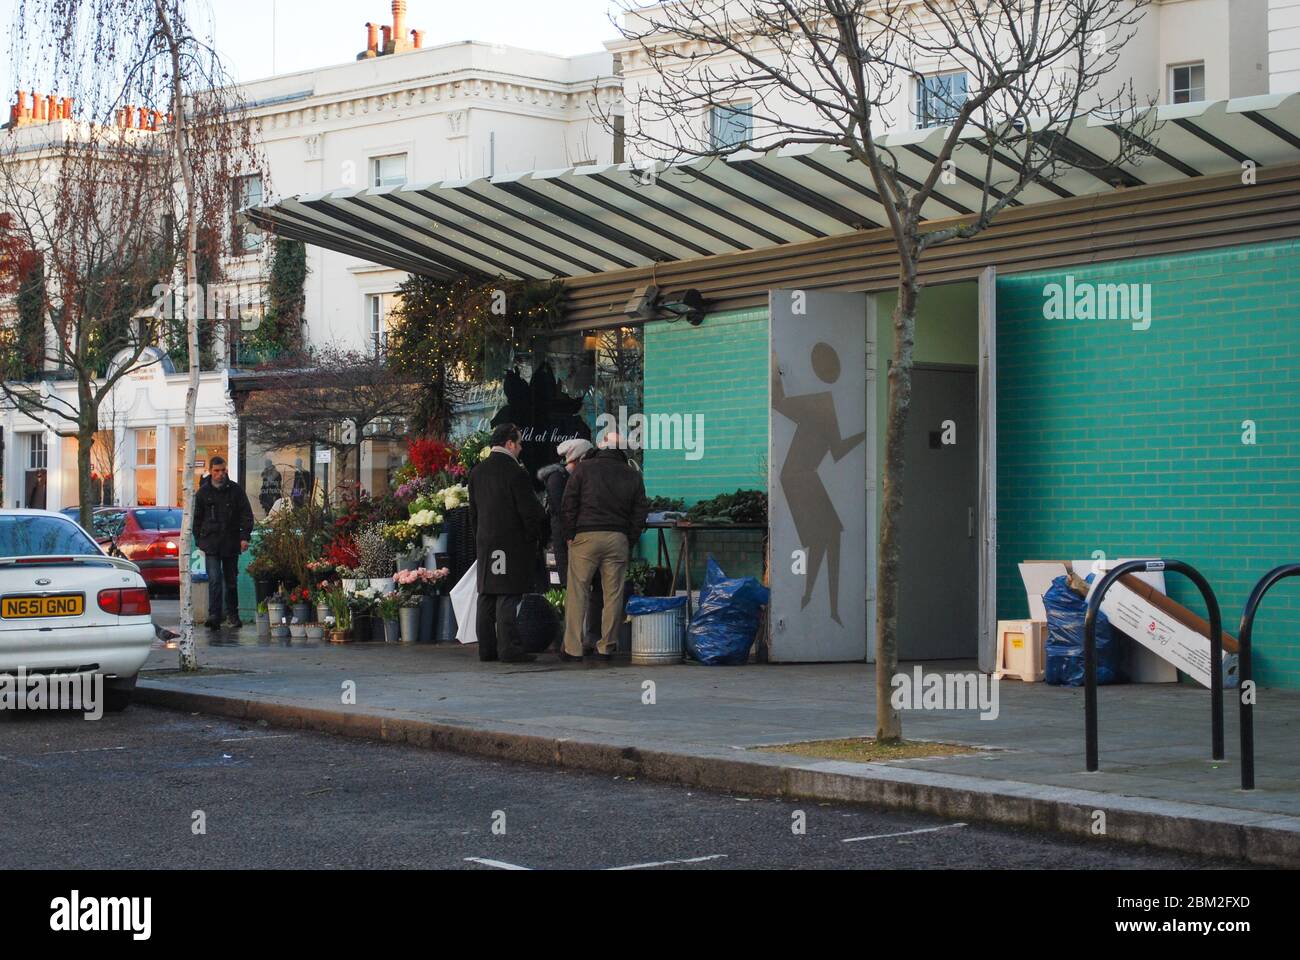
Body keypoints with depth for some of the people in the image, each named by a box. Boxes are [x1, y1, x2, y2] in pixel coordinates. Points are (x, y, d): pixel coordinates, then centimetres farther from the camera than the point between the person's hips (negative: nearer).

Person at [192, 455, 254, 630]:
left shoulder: (235, 490, 2)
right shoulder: (203, 492, 4)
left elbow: (246, 514, 5)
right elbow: (197, 518, 12)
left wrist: (245, 537, -4)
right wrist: (199, 540, 6)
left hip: (231, 542, 1)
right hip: (211, 543, -1)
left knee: (231, 581, 11)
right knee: (214, 580, -12)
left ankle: (232, 615, 23)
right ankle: (214, 616, -16)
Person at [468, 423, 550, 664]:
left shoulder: (477, 472, 9)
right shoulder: (515, 472, -13)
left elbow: (473, 511, 14)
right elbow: (529, 511, -13)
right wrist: (537, 538, 0)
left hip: (485, 543, 7)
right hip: (513, 542, -7)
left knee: (487, 596, 10)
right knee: (509, 597, -7)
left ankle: (487, 648, 14)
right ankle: (509, 648, -9)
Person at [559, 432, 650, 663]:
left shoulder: (584, 468, 3)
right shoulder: (633, 475, 10)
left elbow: (568, 505, -1)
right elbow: (640, 512, 9)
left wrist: (571, 534, 4)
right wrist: (629, 541, 13)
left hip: (585, 537, -2)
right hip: (618, 539, 2)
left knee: (577, 592, 0)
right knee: (613, 594, 6)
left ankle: (573, 648, -3)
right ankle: (607, 647, 7)